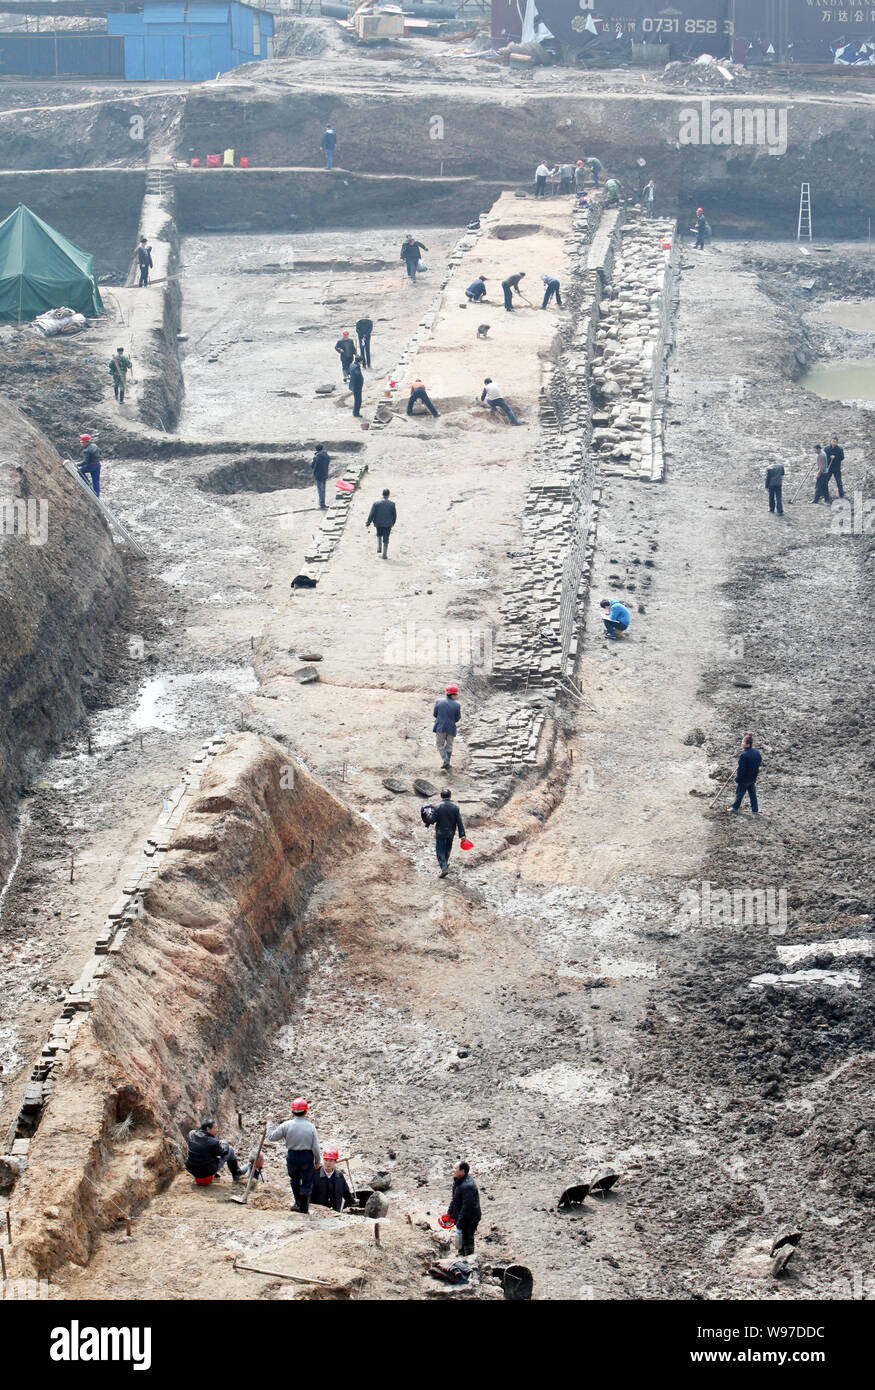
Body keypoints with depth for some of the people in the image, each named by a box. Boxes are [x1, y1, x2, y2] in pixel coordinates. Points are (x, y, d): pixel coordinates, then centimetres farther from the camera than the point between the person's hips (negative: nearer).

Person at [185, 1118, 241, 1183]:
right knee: (230, 1150, 7)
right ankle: (236, 1176, 27)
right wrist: (225, 1142, 14)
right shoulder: (213, 1143, -27)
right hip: (208, 1172, -6)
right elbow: (222, 1152, -7)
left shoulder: (191, 1134, -9)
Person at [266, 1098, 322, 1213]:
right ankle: (304, 1206, 21)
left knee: (294, 1179, 26)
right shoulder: (311, 1127, -10)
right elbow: (316, 1148, -9)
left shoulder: (286, 1125, -10)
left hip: (292, 1156, 1)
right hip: (307, 1157, -1)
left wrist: (270, 1123, 13)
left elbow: (271, 1138, 0)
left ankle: (297, 1203, 34)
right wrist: (318, 1162, 5)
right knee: (306, 1182, 14)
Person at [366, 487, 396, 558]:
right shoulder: (392, 504, -7)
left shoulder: (376, 503, -11)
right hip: (388, 524, 0)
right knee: (386, 539, 7)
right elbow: (395, 516, 2)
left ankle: (379, 549, 20)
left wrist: (367, 524, -1)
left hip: (378, 523, 0)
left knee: (379, 535, 29)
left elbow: (371, 514, -9)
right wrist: (392, 523, 19)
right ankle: (384, 555, 6)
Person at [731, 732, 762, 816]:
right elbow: (759, 764, 11)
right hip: (753, 778, 7)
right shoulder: (757, 752, -3)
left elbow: (741, 769, -24)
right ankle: (755, 810, 22)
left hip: (744, 779, -6)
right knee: (753, 794, 16)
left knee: (739, 793, 11)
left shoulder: (743, 755, -26)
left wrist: (737, 779, -15)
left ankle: (735, 808, 24)